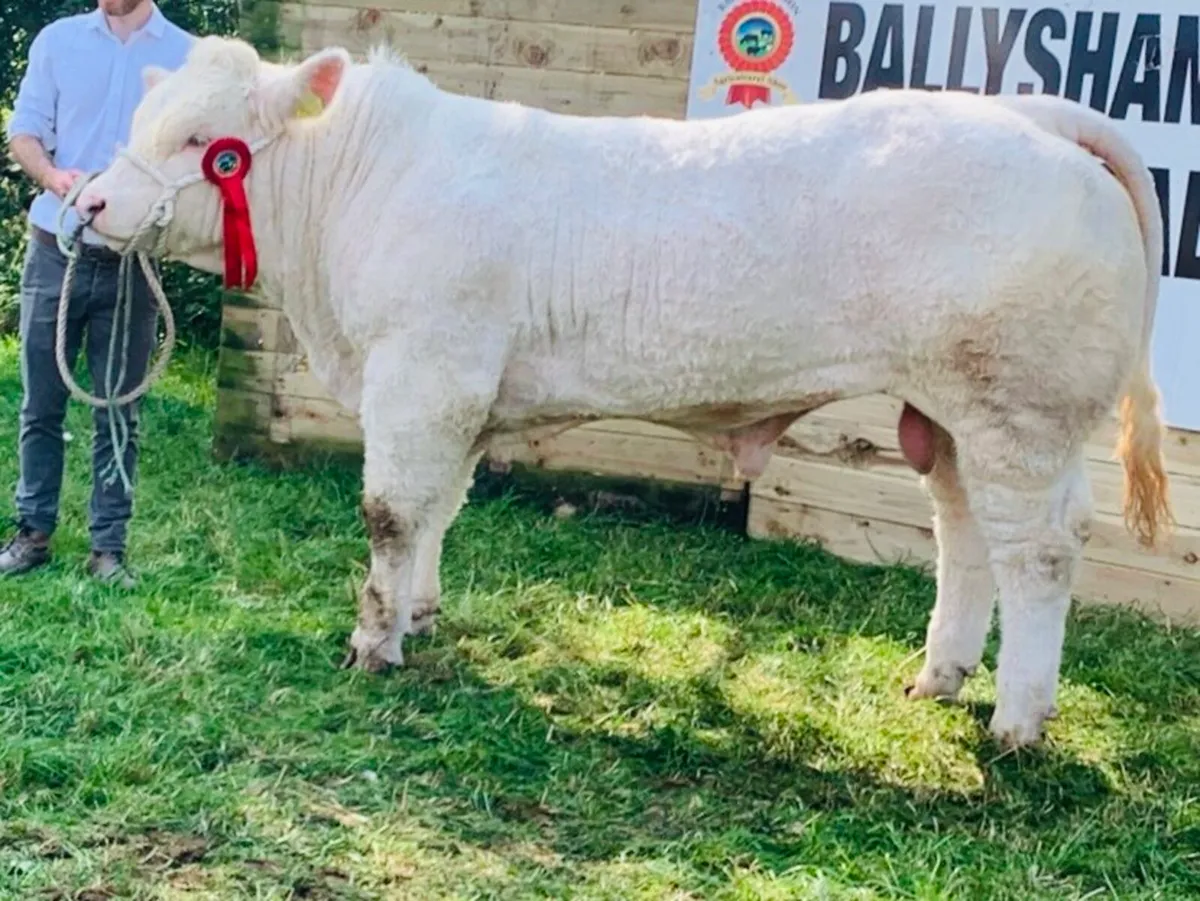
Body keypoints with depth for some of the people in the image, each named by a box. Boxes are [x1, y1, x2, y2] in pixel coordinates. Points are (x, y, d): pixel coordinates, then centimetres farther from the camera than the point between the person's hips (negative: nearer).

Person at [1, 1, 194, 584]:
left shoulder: (188, 55, 1)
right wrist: (53, 175, -18)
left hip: (133, 261, -1)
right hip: (55, 249, 1)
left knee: (118, 411, 4)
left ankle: (108, 546, 12)